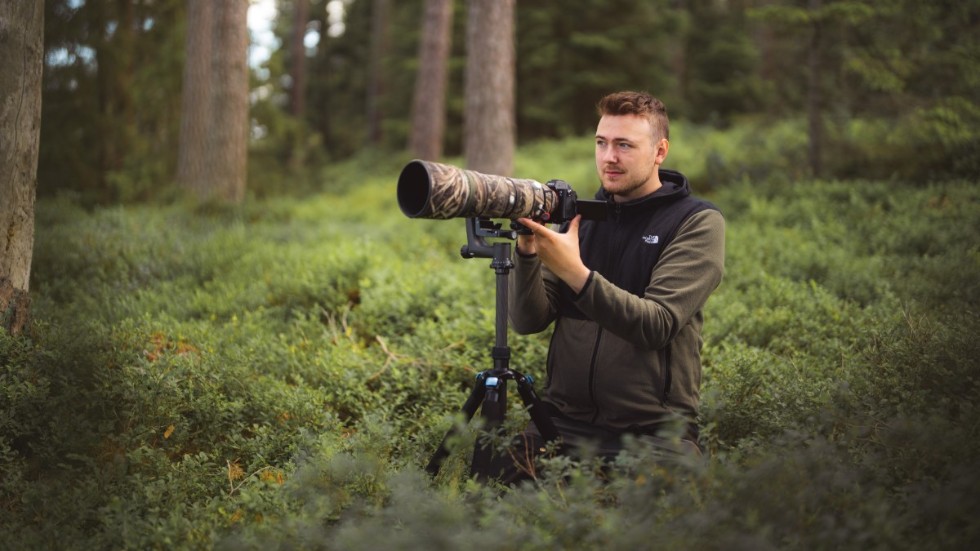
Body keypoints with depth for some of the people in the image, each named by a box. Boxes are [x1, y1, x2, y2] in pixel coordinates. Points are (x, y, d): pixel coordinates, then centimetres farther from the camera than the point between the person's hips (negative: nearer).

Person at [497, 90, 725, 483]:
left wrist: (575, 272, -25)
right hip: (564, 421, 4)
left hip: (654, 431, -3)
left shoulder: (697, 223, -1)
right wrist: (528, 251, -12)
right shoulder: (579, 216, 12)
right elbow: (528, 321, 4)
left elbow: (657, 325, -15)